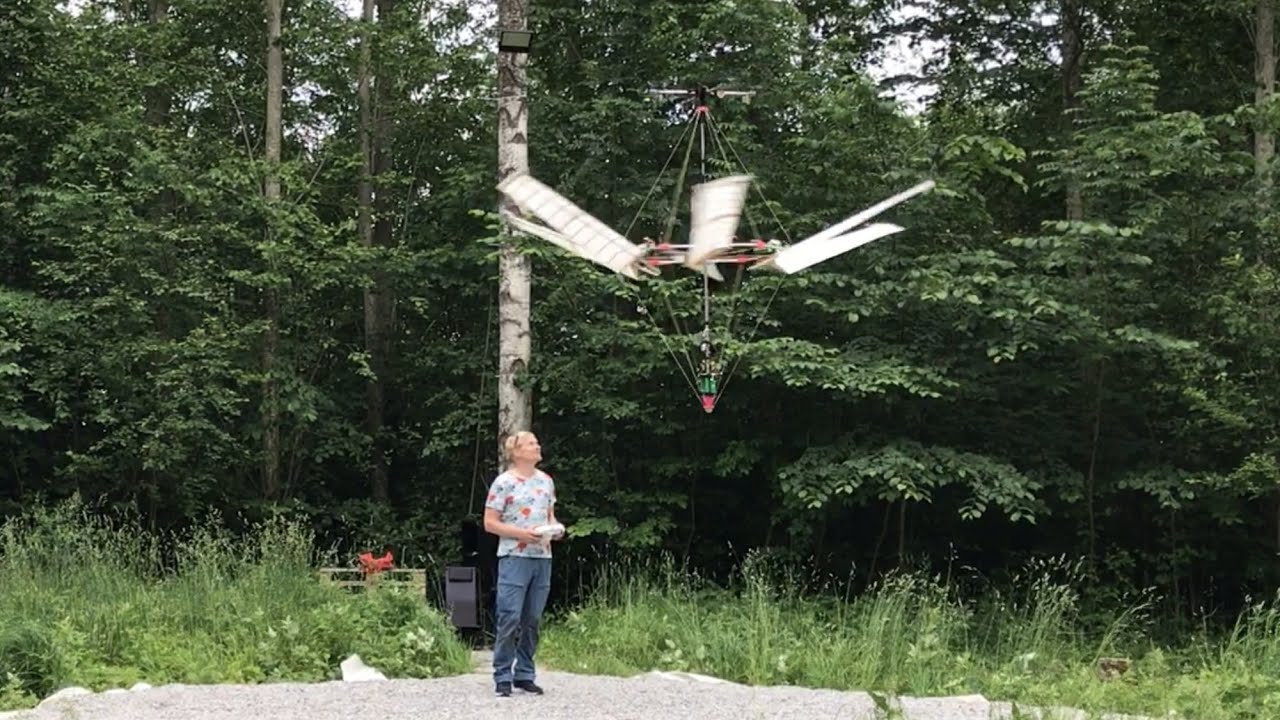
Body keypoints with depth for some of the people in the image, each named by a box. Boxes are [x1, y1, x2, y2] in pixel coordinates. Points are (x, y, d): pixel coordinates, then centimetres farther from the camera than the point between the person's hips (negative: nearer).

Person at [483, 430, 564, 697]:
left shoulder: (546, 481, 12)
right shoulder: (504, 482, -6)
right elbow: (490, 523, -6)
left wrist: (556, 528, -1)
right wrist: (522, 533, -17)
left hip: (542, 558, 6)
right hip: (514, 557, -6)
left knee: (532, 620, 9)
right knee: (510, 619, -8)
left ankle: (525, 674, 18)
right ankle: (503, 677, -1)